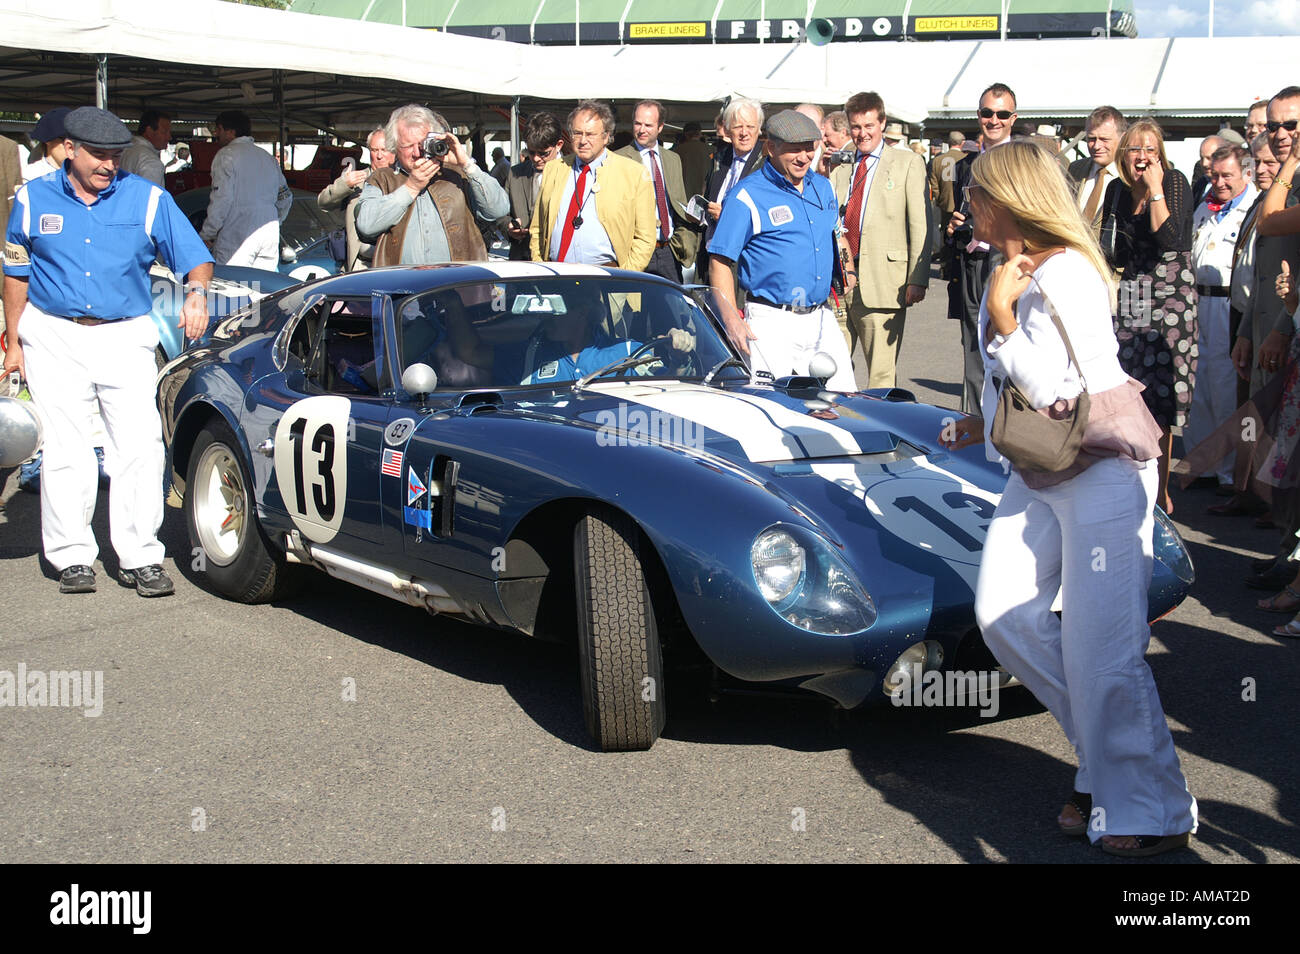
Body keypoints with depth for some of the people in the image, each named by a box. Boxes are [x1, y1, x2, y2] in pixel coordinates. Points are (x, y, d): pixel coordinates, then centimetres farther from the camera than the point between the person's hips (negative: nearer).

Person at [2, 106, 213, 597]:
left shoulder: (148, 199, 1)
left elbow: (196, 257, -1)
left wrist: (197, 291, -23)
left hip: (126, 336, 0)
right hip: (55, 338, 0)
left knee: (141, 446, -7)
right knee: (66, 451, 0)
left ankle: (140, 557, 2)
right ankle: (72, 557, 12)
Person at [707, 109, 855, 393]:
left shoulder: (823, 187, 13)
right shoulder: (747, 196, -8)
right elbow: (720, 262, -10)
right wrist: (732, 320, -19)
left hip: (822, 319, 6)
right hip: (771, 323, -6)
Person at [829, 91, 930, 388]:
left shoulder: (908, 163, 7)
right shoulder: (840, 169, 19)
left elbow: (920, 225, 0)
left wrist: (917, 279, -9)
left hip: (881, 283, -4)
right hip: (837, 281, 4)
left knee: (881, 375, -3)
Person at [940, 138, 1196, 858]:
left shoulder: (1065, 273, -17)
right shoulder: (1015, 273, 10)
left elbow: (1056, 392, -23)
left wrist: (1001, 316, -18)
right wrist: (989, 425, 23)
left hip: (1104, 465, -9)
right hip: (1039, 469, 9)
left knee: (1101, 648, -10)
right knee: (1003, 616, 0)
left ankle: (1154, 813, 5)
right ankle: (1107, 753, 13)